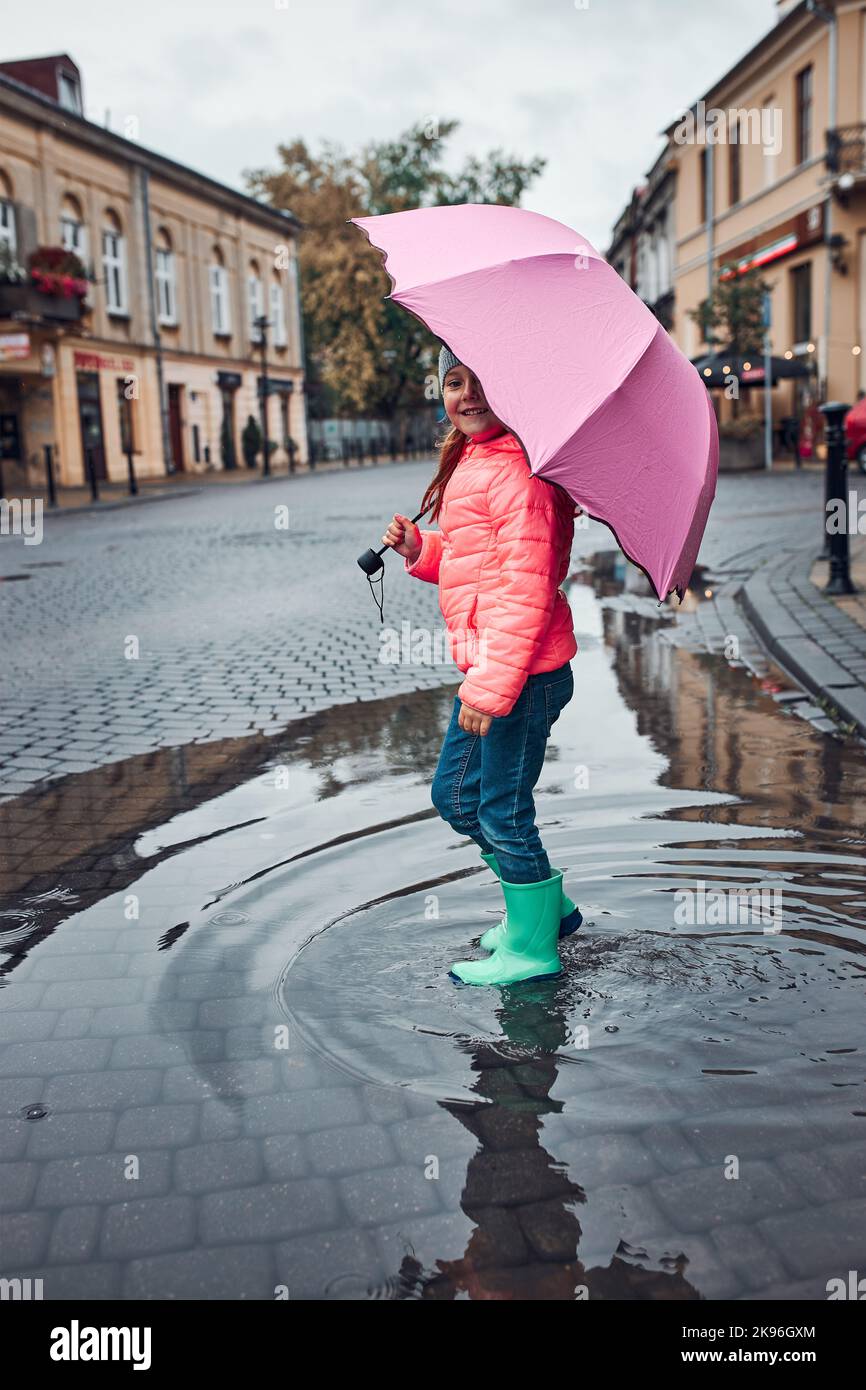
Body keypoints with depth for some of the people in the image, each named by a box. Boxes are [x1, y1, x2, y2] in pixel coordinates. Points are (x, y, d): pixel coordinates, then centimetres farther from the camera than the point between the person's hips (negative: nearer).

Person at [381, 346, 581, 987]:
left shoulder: (517, 471, -16)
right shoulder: (471, 461, 16)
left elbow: (528, 589, -22)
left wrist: (490, 687, -24)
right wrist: (420, 548, 4)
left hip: (522, 674, -11)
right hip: (487, 667, 11)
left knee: (503, 812, 1)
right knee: (455, 795, 20)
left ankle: (532, 947, 21)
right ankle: (548, 904, 35)